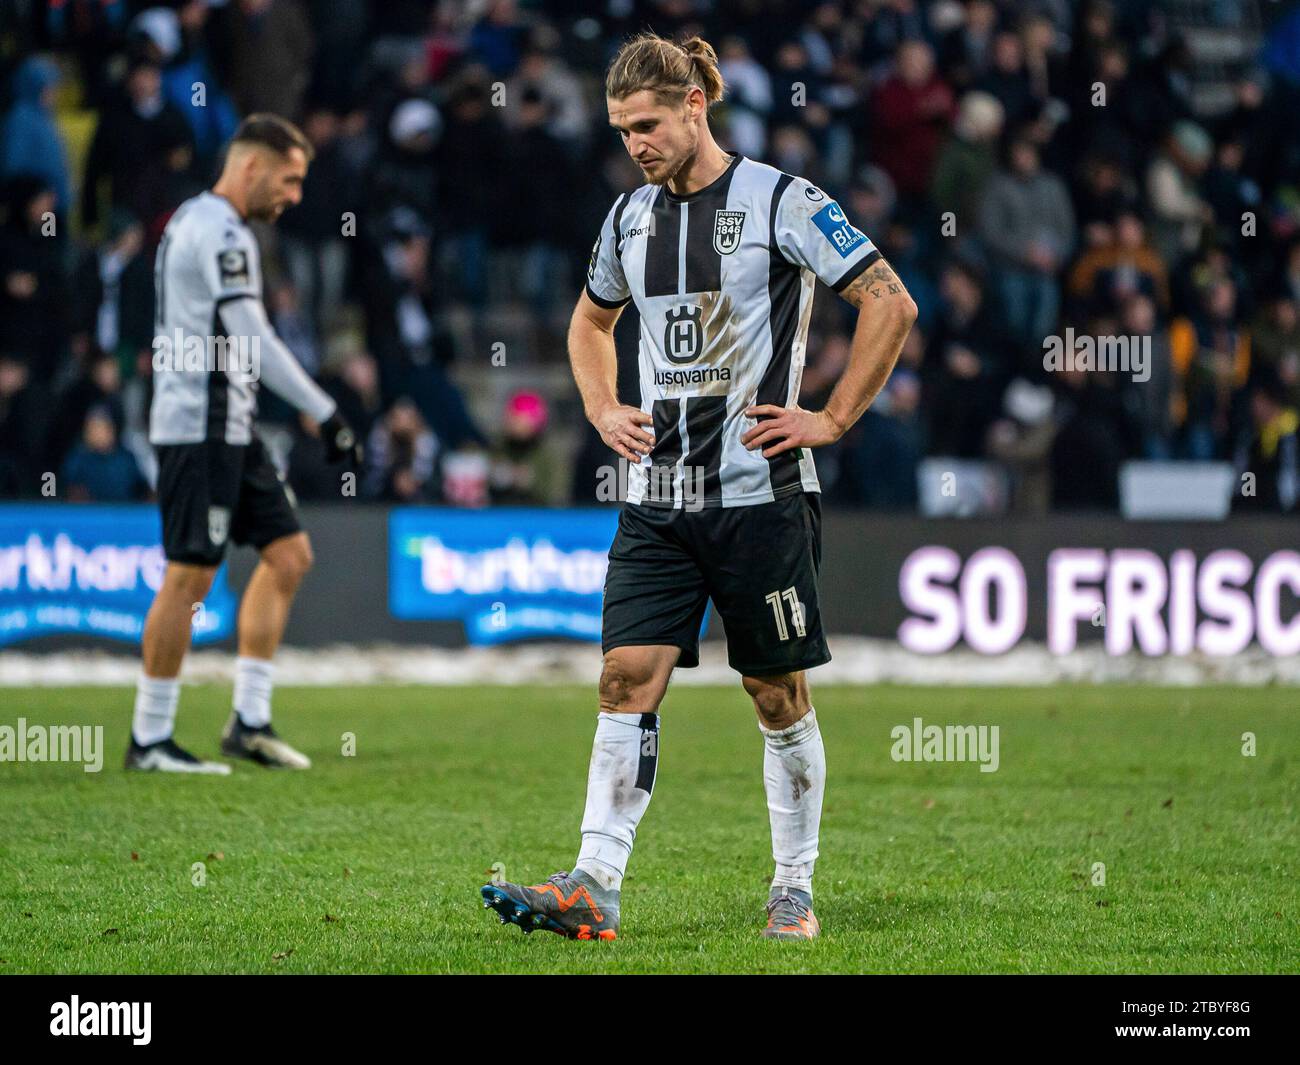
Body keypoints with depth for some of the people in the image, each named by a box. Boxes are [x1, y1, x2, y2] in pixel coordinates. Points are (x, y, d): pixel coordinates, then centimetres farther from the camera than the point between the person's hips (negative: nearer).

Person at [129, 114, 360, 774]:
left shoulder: (192, 220, 18)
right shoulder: (221, 234, -14)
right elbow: (254, 342, -19)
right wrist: (325, 414, -17)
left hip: (227, 429, 11)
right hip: (201, 428, -11)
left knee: (289, 554, 10)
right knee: (190, 577, -7)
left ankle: (249, 721, 11)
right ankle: (149, 740, -2)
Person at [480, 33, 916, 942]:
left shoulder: (781, 202, -7)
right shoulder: (630, 217, 10)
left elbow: (891, 303, -7)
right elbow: (592, 322, 29)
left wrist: (834, 418, -9)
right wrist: (602, 409, 12)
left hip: (761, 493, -5)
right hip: (659, 497, 5)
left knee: (779, 695, 3)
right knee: (628, 679, -6)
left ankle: (795, 892, 15)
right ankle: (594, 890, -11)